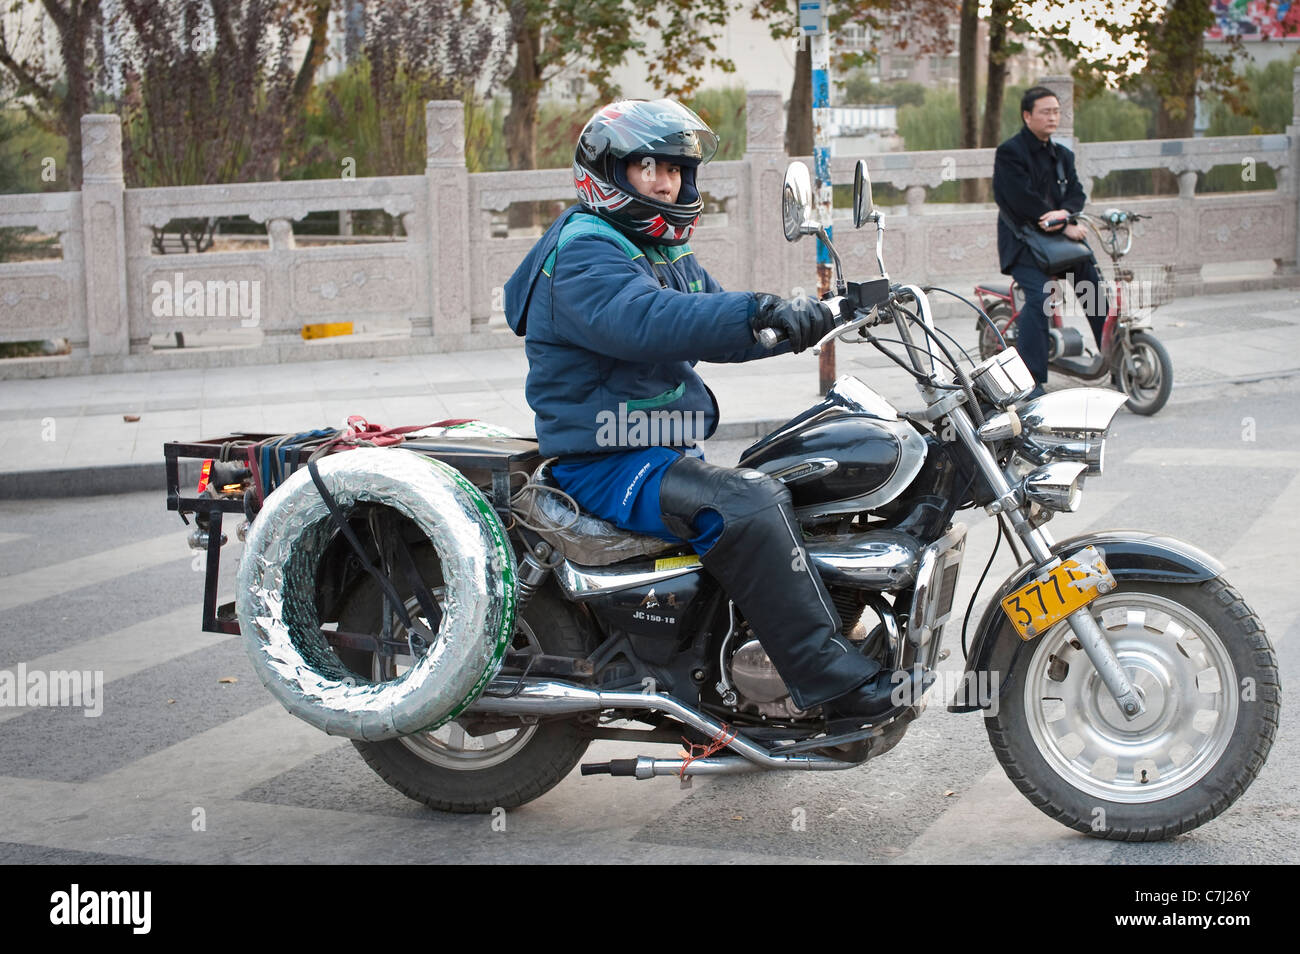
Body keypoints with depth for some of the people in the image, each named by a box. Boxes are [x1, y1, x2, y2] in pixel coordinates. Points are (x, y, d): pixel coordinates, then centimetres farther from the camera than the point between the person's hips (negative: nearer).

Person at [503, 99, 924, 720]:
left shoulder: (664, 249, 20)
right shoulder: (583, 250, -13)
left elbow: (716, 331, 16)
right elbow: (645, 320, -33)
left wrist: (811, 319, -2)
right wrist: (756, 312, -45)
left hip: (667, 453, 11)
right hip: (606, 465, -11)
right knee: (747, 504, -30)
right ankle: (834, 683, -29)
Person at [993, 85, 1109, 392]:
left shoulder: (1062, 155, 18)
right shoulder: (1009, 153, -7)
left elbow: (1076, 193, 8)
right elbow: (1023, 200, -16)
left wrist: (1063, 213, -16)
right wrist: (1064, 226, -17)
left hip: (1059, 233, 7)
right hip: (1022, 240, -7)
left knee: (1097, 291, -1)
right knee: (1039, 296, -26)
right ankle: (1030, 380, -25)